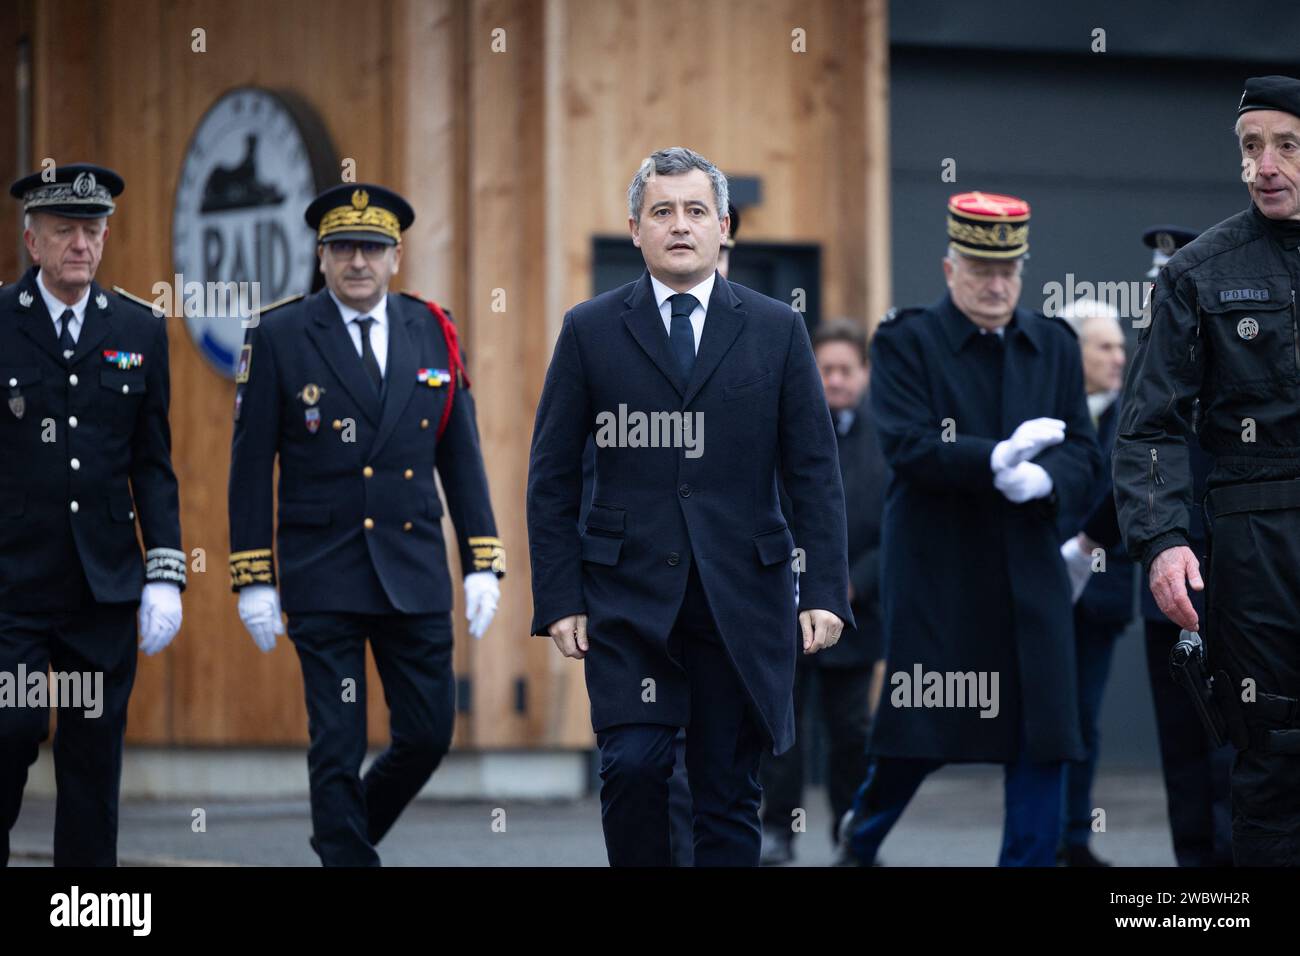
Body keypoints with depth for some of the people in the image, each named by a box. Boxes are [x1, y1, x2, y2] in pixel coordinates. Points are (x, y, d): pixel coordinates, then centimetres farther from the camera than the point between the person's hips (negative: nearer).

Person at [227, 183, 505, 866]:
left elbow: (460, 456, 10)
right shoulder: (278, 337, -2)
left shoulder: (433, 332, 7)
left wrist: (483, 563, 3)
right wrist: (254, 578, -5)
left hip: (415, 574, 3)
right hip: (323, 579, -3)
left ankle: (347, 830, 29)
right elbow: (251, 467, -1)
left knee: (429, 733, 5)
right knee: (337, 749, -3)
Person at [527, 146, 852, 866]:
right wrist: (559, 600, -3)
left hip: (742, 595, 1)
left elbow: (814, 473, 6)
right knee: (632, 766, -14)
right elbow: (552, 479, 5)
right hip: (628, 597, -1)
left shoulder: (775, 330, 7)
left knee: (728, 793, 3)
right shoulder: (590, 330, 5)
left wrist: (826, 590, -4)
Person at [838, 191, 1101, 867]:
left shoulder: (1053, 347, 11)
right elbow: (907, 448, -14)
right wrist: (995, 459, -25)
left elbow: (1084, 456, 6)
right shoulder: (905, 343, -2)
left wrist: (1043, 479, -16)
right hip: (935, 576, -4)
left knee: (1041, 739, -2)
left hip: (1030, 576, 4)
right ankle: (863, 834, 28)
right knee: (919, 732, 1)